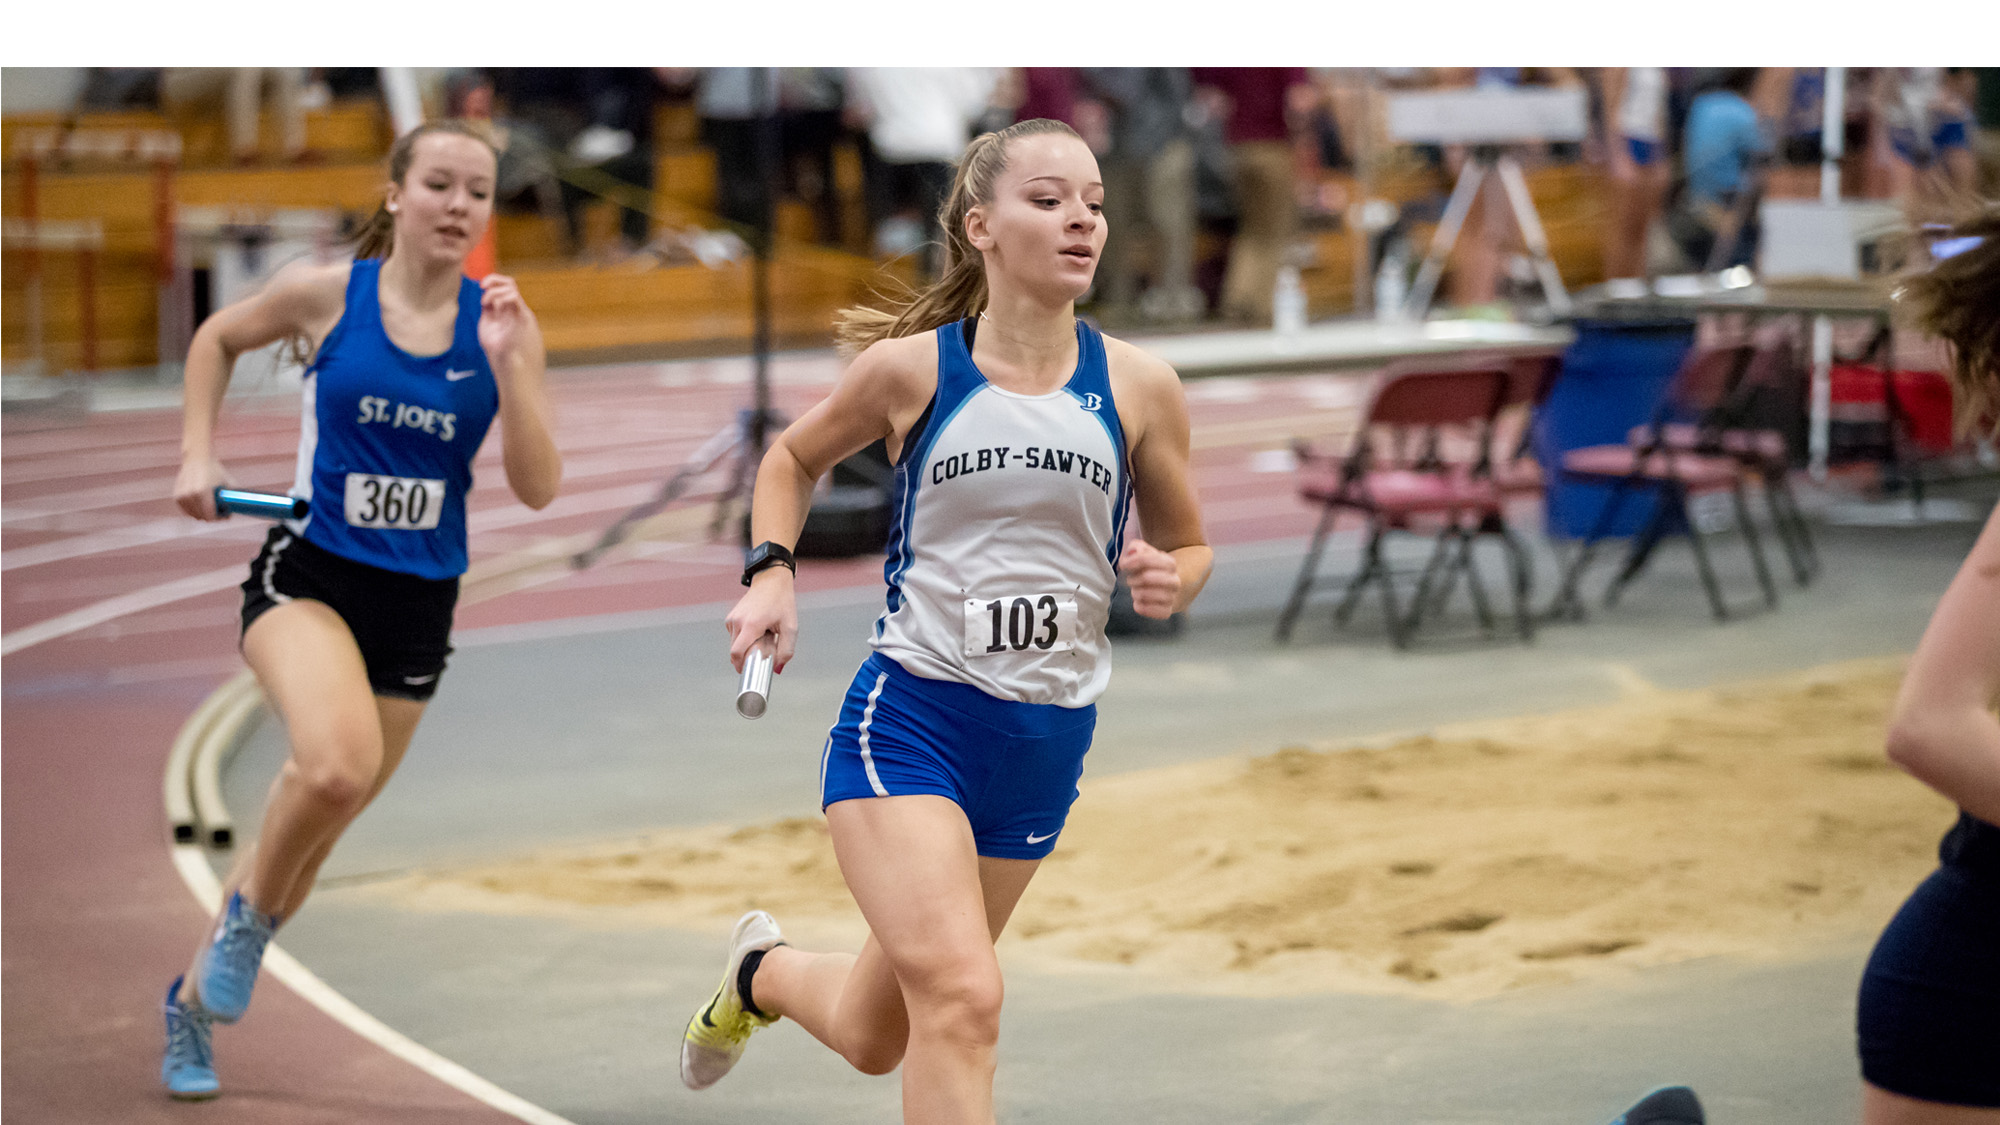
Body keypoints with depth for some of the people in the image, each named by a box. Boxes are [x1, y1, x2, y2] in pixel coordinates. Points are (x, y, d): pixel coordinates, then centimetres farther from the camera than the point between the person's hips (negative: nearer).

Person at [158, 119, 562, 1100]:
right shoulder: (326, 293, -6)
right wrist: (198, 453, 5)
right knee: (338, 763, -33)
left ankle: (194, 995, 35)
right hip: (308, 573, -3)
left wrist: (505, 366, -19)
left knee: (316, 827, 12)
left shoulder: (501, 325, -2)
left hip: (418, 601, 3)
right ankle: (250, 911, -3)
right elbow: (217, 338, 14)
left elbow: (537, 489, -7)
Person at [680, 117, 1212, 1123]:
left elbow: (1187, 545, 11)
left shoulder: (1138, 387, -2)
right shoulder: (912, 368, -5)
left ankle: (761, 972, 50)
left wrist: (1168, 581, -12)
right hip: (907, 718, -3)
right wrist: (769, 570, -2)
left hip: (1046, 739, 3)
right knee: (961, 1001, -25)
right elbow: (793, 458, 14)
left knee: (874, 1038, 18)